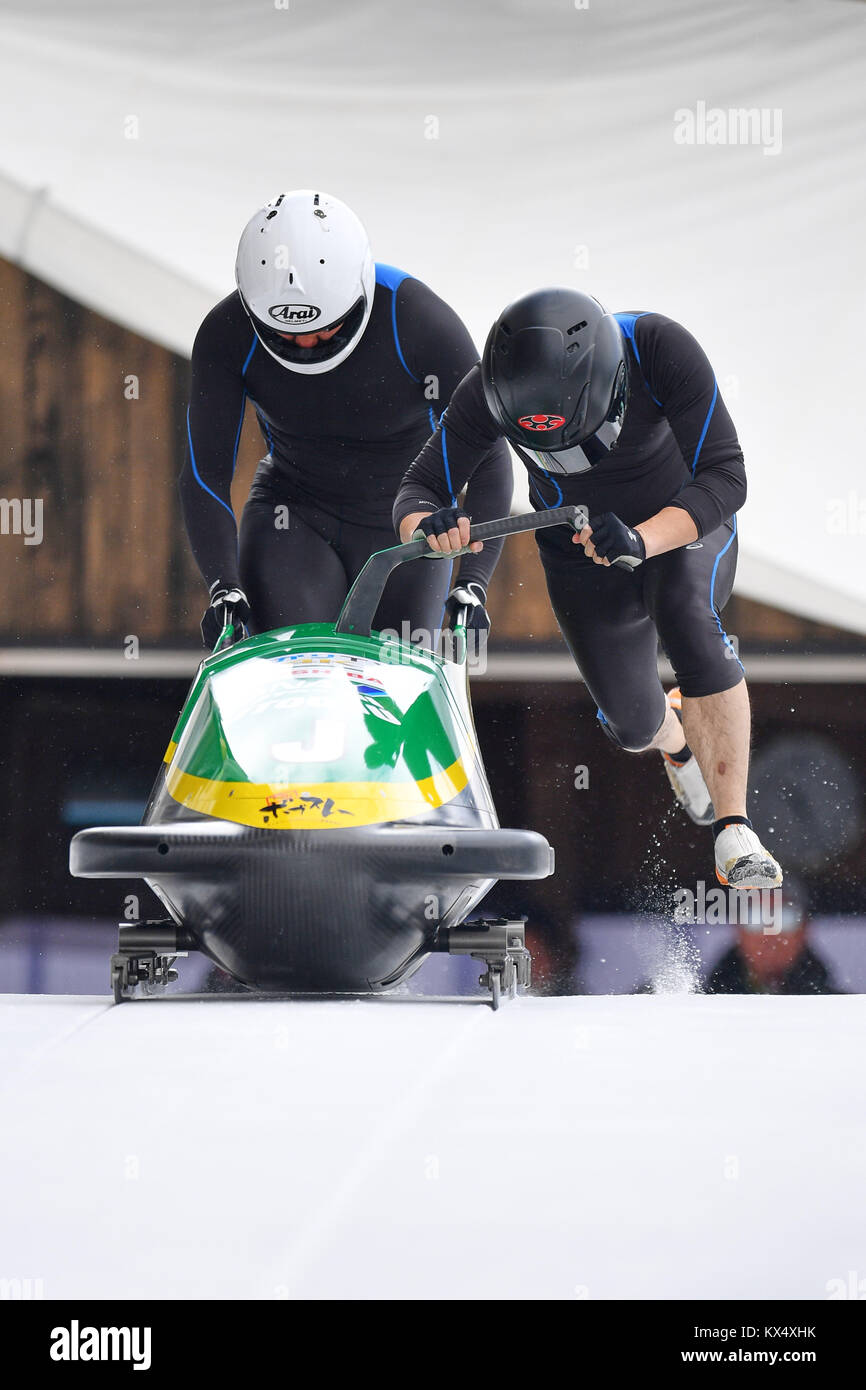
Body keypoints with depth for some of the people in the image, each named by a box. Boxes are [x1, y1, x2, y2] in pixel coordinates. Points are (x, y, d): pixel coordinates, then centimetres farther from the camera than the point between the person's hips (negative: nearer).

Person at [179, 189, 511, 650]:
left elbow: (487, 461, -21)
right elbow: (206, 475, -15)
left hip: (403, 523, -1)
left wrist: (472, 583, -31)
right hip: (293, 517, 1)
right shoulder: (226, 335, -21)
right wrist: (223, 587, -28)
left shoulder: (421, 322, -26)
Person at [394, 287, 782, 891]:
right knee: (633, 726, 2)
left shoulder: (659, 348, -35)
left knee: (686, 615, -34)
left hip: (686, 523, -3)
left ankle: (734, 833, -32)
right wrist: (430, 525, -46)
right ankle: (678, 738, 44)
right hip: (582, 550, 3)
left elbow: (726, 477, -36)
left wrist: (640, 541, -52)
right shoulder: (488, 391, -28)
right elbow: (416, 491, -21)